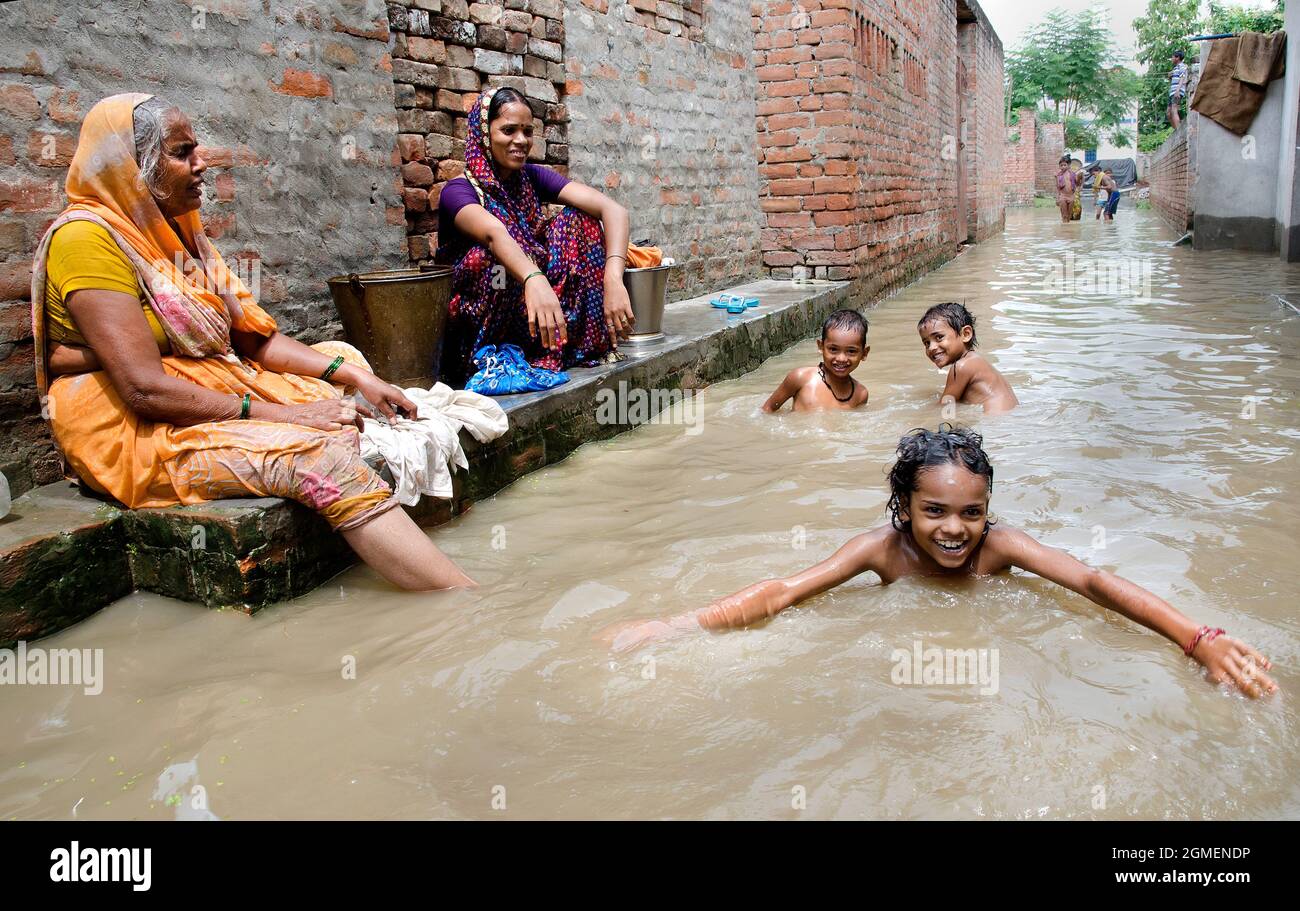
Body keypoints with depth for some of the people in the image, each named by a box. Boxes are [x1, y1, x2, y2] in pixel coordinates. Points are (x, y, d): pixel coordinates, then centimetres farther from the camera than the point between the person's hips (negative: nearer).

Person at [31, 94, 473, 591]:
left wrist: (359, 379, -5)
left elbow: (258, 338, 7)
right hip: (137, 435, -10)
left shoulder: (176, 233, 13)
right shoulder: (87, 237, -15)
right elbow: (145, 388, -23)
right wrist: (275, 414, -23)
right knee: (321, 453, -30)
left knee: (342, 358, 10)